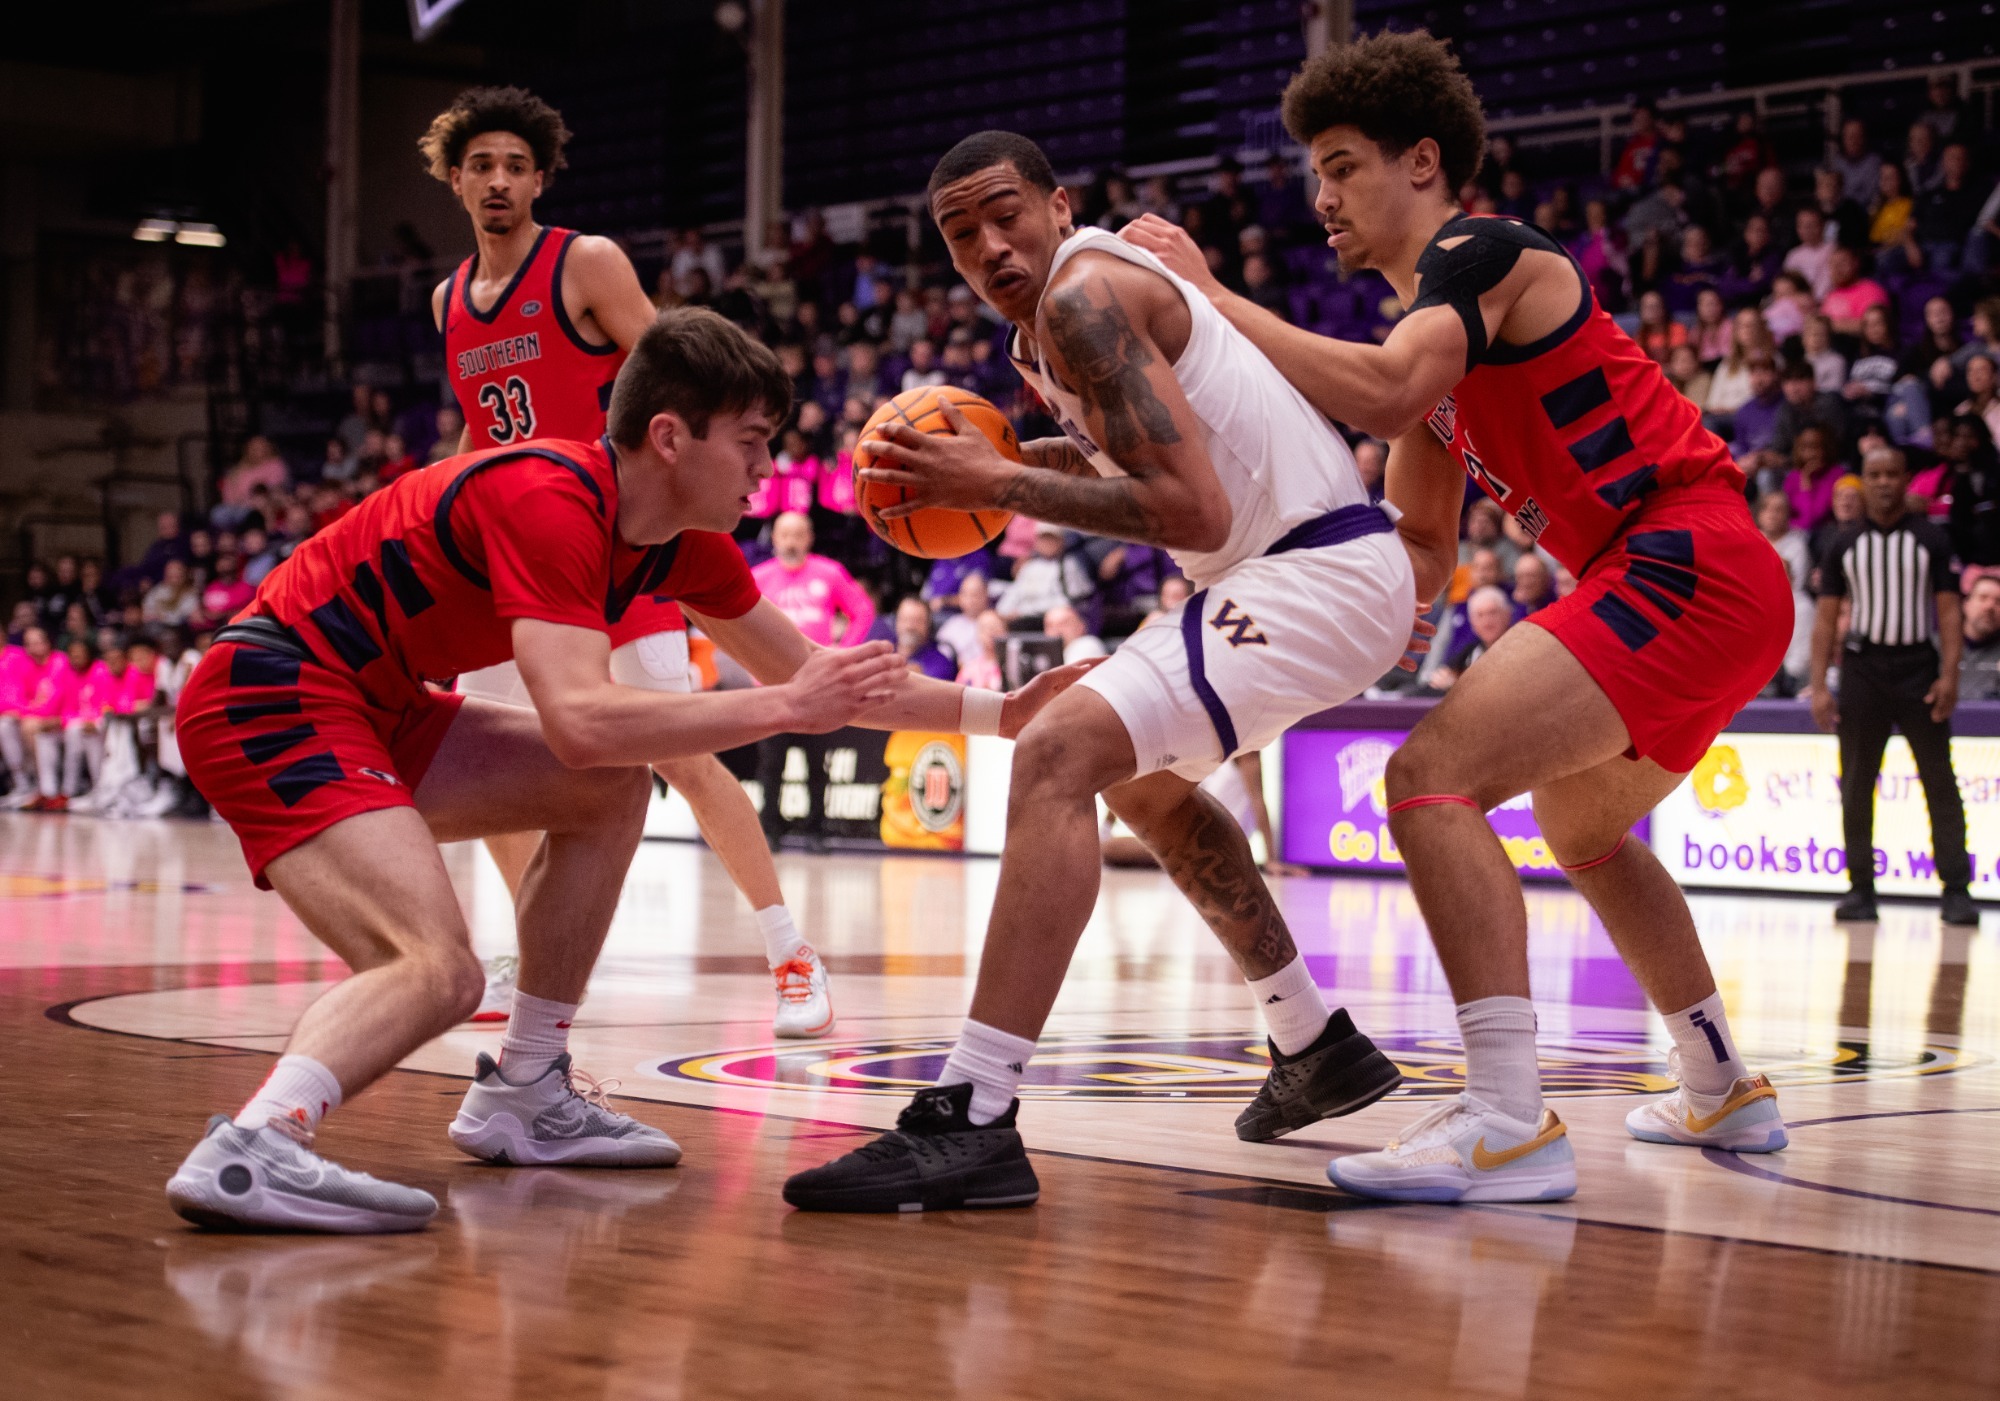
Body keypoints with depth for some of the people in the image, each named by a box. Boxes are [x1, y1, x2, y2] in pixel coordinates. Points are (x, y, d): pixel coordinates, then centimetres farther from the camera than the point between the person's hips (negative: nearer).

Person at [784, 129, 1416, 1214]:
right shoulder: (1052, 309, 15)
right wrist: (1031, 455, 15)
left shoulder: (1082, 298, -16)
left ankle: (972, 1123, -32)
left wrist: (1000, 488, -18)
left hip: (1316, 574, -11)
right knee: (1143, 778, 31)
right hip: (1311, 565, 11)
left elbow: (1194, 513, -24)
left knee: (1057, 757, -24)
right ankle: (1318, 1051, 39)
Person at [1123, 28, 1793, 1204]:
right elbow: (1426, 553, 23)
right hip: (1711, 583, 11)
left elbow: (1384, 395, -28)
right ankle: (1724, 1093, 41)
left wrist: (1207, 295, -20)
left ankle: (1512, 1125, -27)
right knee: (1580, 822, 31)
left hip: (1687, 565, -11)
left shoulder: (1486, 253, -7)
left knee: (1436, 775, -20)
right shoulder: (1439, 322, 21)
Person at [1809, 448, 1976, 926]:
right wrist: (1819, 686, -1)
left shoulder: (1931, 541, 3)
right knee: (1856, 786, 2)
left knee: (1940, 783, -3)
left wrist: (1949, 675, -11)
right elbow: (1826, 617, 6)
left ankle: (1956, 891, -1)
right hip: (1862, 668, 2)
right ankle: (1861, 890, 9)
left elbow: (1948, 609, 0)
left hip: (1919, 667, -2)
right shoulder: (1844, 545, 7)